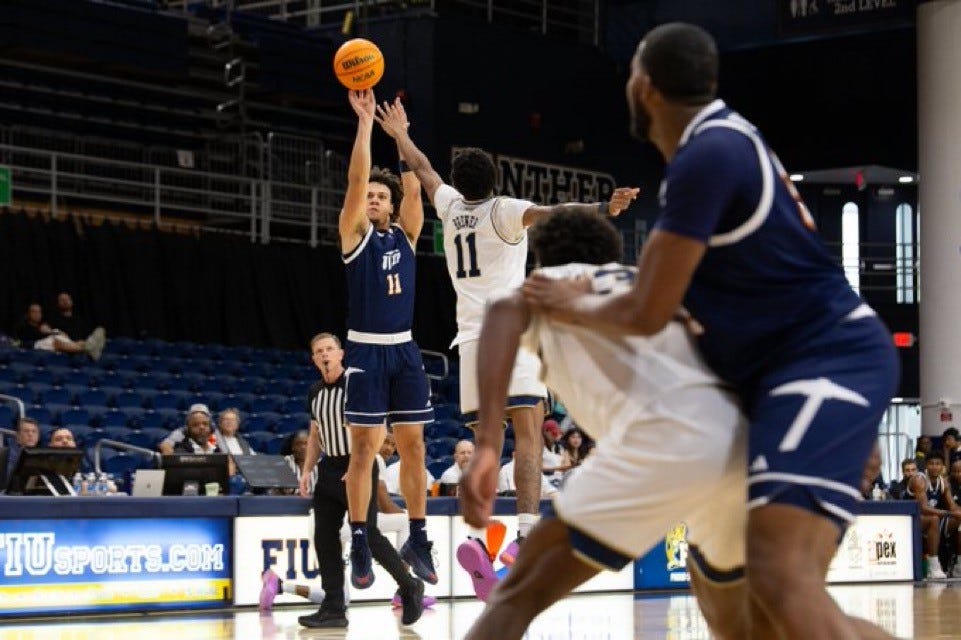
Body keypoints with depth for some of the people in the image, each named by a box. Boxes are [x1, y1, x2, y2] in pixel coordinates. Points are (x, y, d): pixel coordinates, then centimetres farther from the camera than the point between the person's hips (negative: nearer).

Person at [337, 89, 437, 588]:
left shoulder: (405, 234, 12)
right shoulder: (356, 233, 1)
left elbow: (413, 187, 1)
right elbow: (356, 179, -10)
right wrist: (365, 121, -12)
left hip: (404, 349, 4)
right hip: (366, 350, -4)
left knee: (413, 444, 5)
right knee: (364, 446, -6)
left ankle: (418, 539, 11)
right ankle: (359, 543, -1)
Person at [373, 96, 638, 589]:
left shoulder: (451, 207, 16)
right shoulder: (501, 211, 1)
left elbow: (423, 170, 35)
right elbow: (548, 213, -19)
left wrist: (399, 134, 52)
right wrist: (603, 209, -32)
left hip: (471, 339, 5)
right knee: (528, 433, -11)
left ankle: (476, 531, -7)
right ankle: (527, 532, -26)